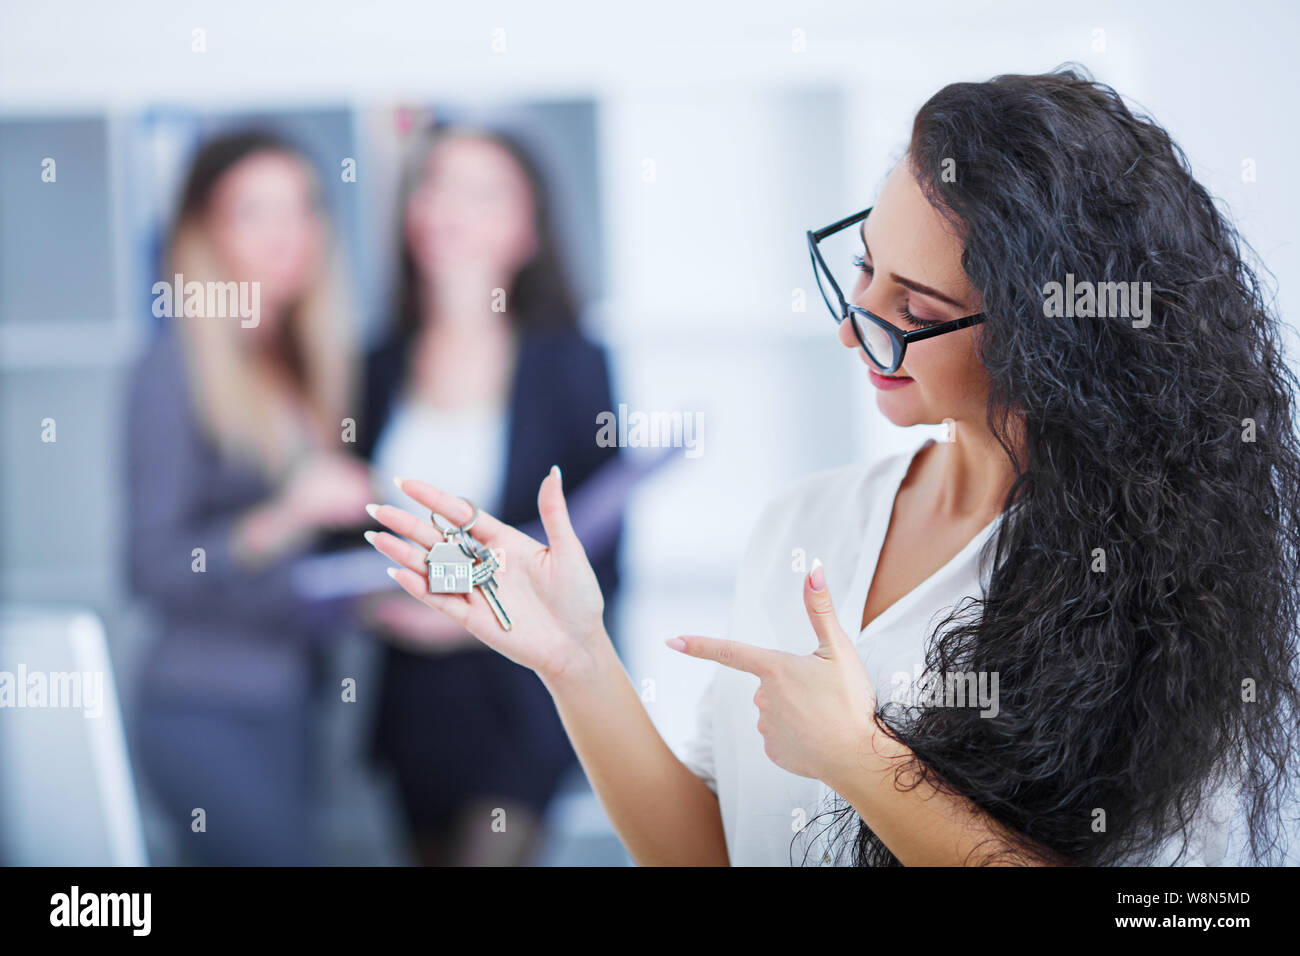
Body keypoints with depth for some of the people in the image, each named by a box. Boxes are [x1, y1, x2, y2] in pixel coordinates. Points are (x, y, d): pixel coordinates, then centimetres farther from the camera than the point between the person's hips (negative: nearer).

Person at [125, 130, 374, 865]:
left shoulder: (301, 366, 12)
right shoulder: (177, 369, -8)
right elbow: (154, 566, -13)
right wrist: (279, 522, -25)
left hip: (289, 699, 7)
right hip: (206, 712, -7)